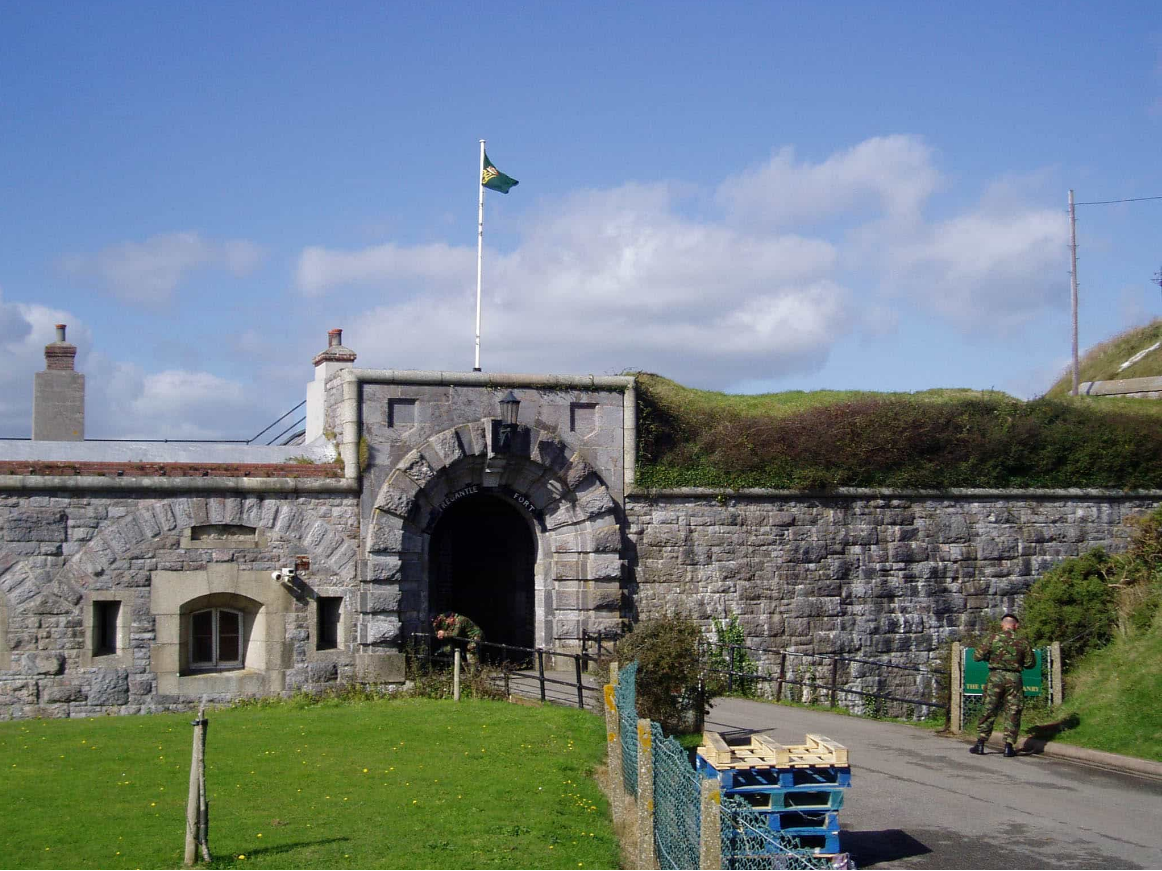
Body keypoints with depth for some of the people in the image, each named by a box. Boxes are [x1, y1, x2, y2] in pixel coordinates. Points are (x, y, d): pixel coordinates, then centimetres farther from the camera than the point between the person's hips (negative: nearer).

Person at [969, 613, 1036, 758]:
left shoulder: (994, 638, -4)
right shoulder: (1022, 642, 0)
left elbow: (977, 656, -3)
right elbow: (1030, 663, 9)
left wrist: (989, 657, 17)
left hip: (995, 677, 0)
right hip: (1014, 679, 0)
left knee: (988, 711, 8)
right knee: (1013, 713, 8)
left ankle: (980, 744, 7)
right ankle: (1009, 746, 4)